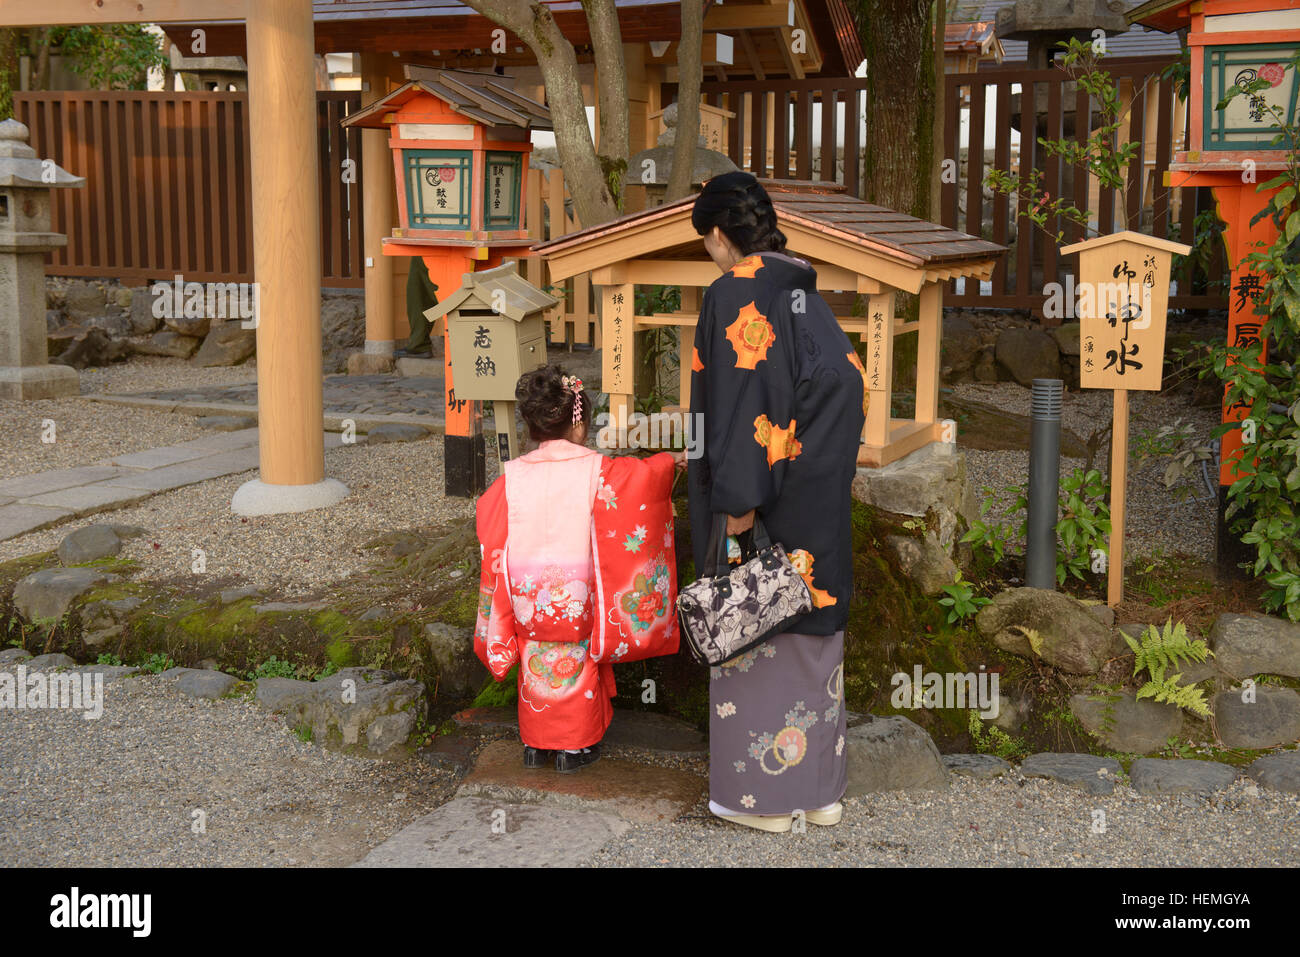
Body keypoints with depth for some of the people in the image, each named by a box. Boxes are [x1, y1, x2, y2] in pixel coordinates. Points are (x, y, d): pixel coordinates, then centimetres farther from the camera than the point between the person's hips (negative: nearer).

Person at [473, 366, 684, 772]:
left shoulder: (512, 477, -3)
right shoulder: (595, 470, -10)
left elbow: (490, 527, 4)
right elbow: (643, 474, -1)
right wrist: (673, 460, 18)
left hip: (527, 595, 3)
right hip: (577, 593, -2)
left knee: (536, 663, 15)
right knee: (577, 663, 11)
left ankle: (535, 745, 23)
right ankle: (574, 746, 17)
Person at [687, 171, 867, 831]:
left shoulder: (732, 295, -14)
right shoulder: (804, 288, 9)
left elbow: (739, 400, -21)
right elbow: (848, 381, 11)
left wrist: (737, 503, -19)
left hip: (764, 506, -8)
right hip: (819, 499, 8)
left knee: (755, 635, 4)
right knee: (812, 631, 15)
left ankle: (762, 795, 16)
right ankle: (821, 788, 25)